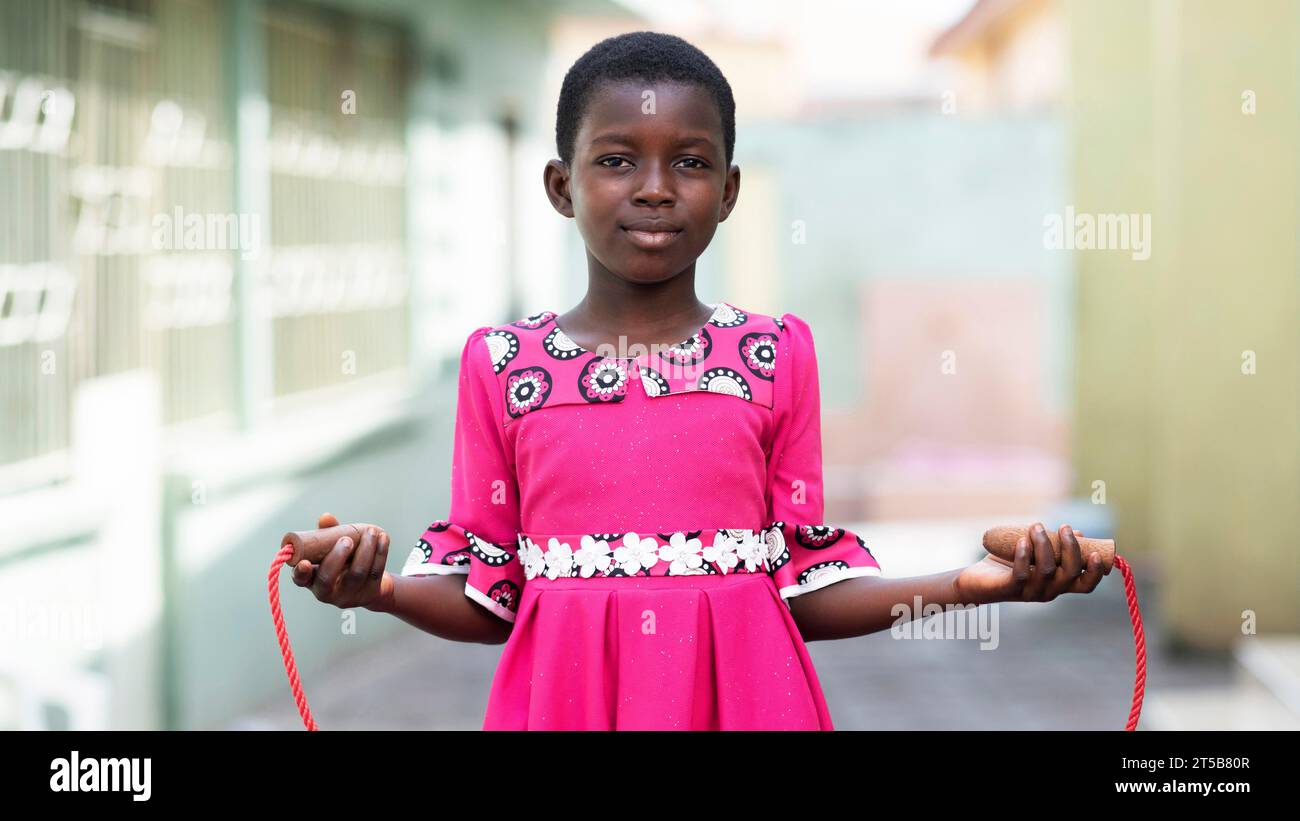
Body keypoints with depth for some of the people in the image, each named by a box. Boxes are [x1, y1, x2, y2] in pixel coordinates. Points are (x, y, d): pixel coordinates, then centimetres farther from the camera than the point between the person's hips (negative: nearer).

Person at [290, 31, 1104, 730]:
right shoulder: (503, 364, 1)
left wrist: (969, 584, -8)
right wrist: (382, 587, -14)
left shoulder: (777, 354, 3)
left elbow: (803, 585, 4)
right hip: (568, 696, 0)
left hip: (738, 694, 0)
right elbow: (490, 597, 4)